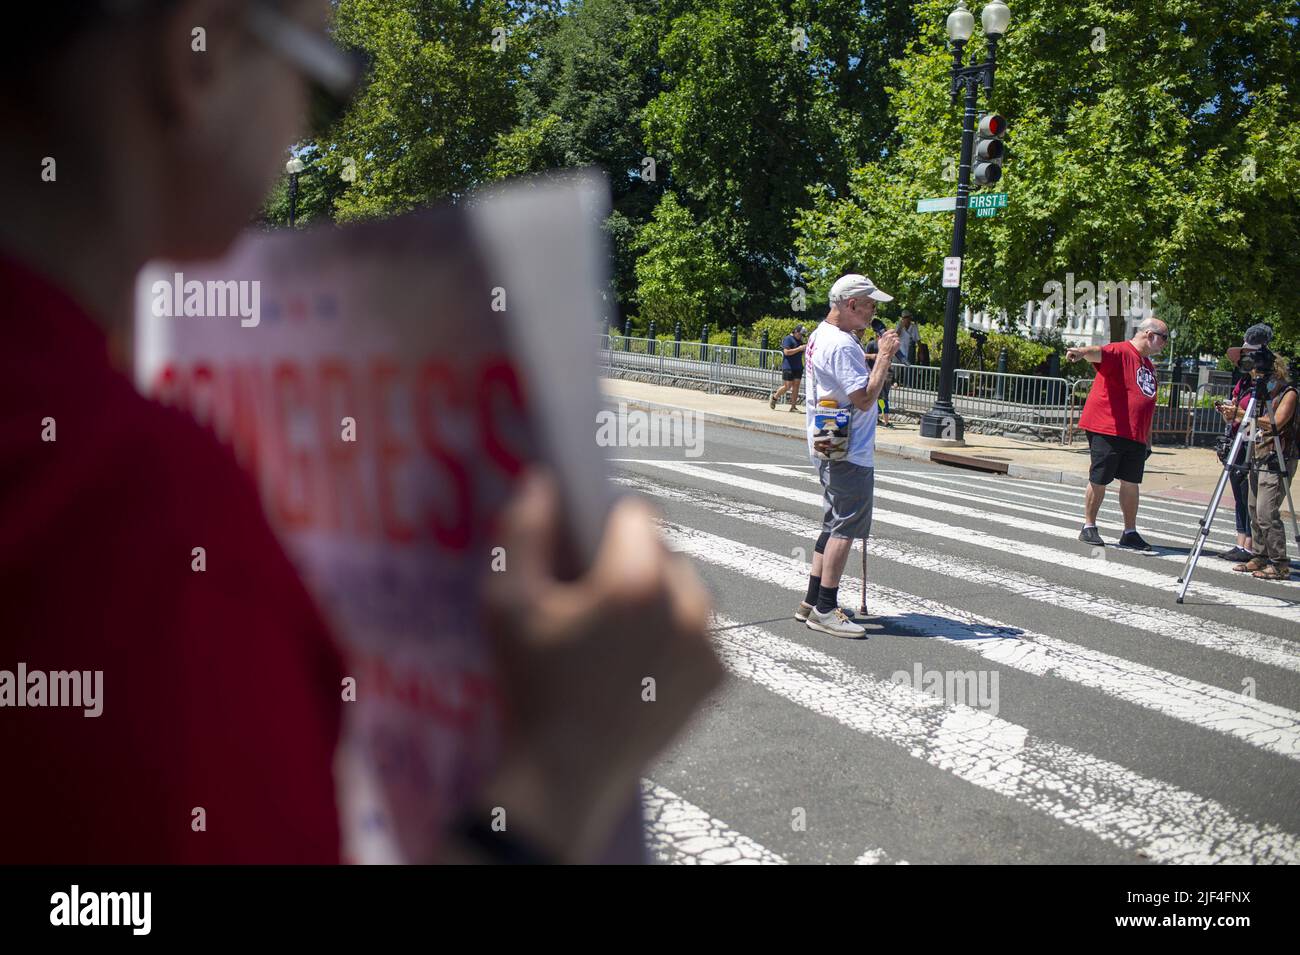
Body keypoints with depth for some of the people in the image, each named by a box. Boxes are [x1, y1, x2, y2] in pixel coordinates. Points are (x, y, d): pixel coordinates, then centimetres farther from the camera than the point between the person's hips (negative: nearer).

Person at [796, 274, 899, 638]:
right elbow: (865, 399, -22)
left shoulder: (819, 336, 13)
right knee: (845, 527, -5)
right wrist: (885, 356, -17)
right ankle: (825, 610, -1)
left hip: (829, 448, 11)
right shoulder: (841, 345, -20)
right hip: (849, 454, -11)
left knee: (835, 524, 17)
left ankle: (812, 602, 22)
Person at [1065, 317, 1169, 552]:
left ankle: (1130, 533, 15)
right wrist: (1083, 352, -52)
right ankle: (1089, 527, 13)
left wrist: (1148, 440, 26)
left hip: (1135, 436, 8)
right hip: (1106, 431, -8)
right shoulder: (1120, 352, -5)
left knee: (1131, 482, 7)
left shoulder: (1149, 365, 21)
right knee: (1099, 481, 0)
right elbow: (1100, 353, -28)